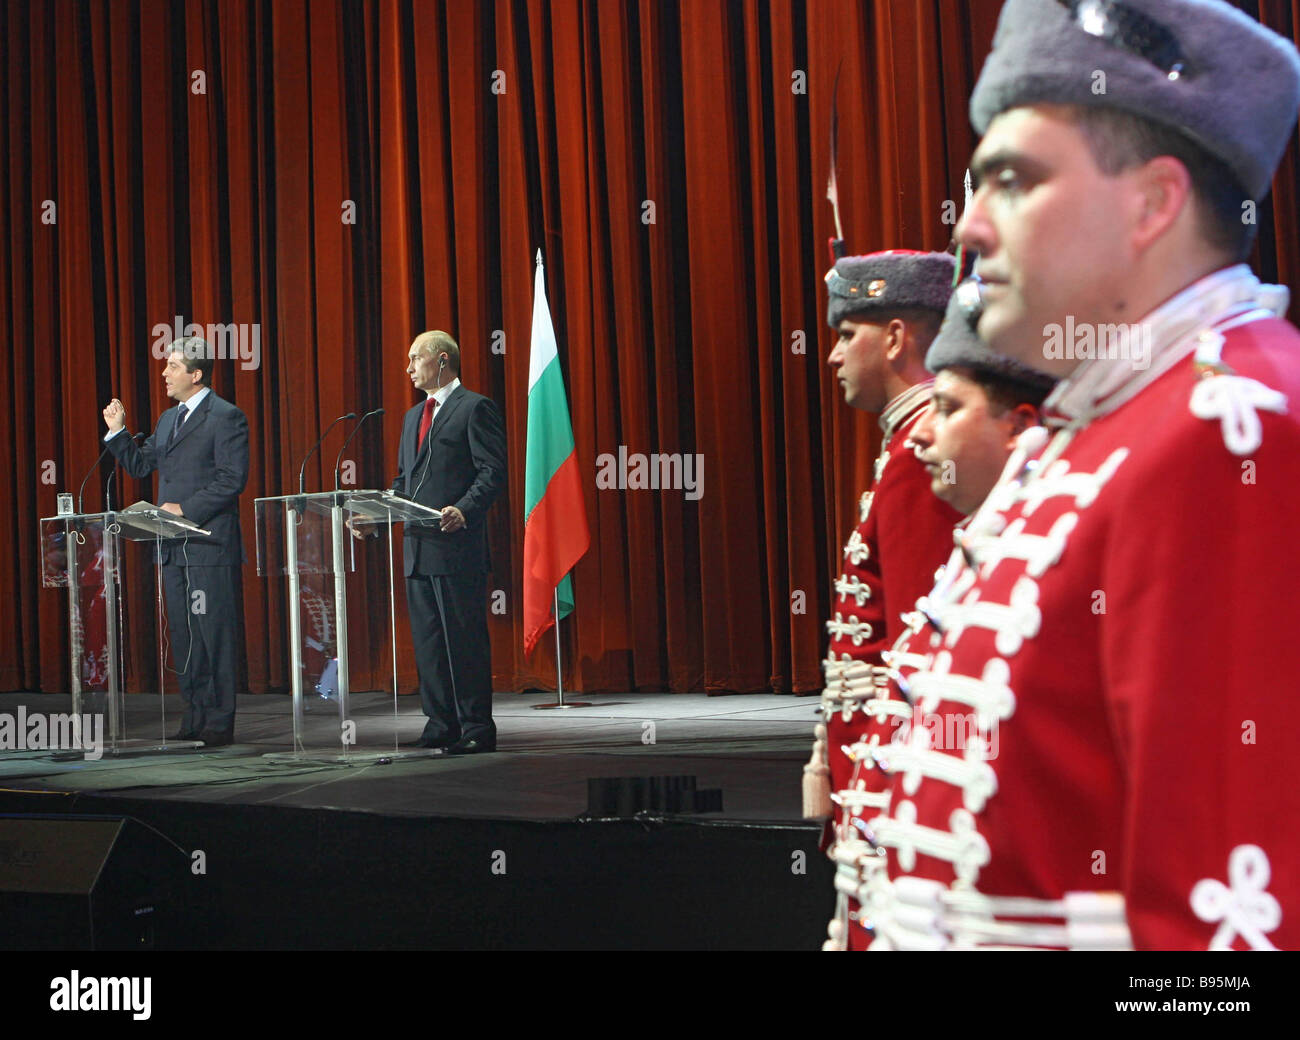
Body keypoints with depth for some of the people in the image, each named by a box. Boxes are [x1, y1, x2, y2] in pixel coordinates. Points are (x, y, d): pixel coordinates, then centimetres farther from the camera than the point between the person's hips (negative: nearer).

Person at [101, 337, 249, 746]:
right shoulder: (168, 419, 18)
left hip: (209, 545, -8)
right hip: (173, 547, 8)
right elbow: (140, 465, 22)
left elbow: (232, 479, -14)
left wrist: (187, 509, -16)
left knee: (215, 634, -5)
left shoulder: (226, 417, -8)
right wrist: (117, 432, 8)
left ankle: (219, 723, -1)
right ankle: (194, 719, 16)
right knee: (183, 636, 10)